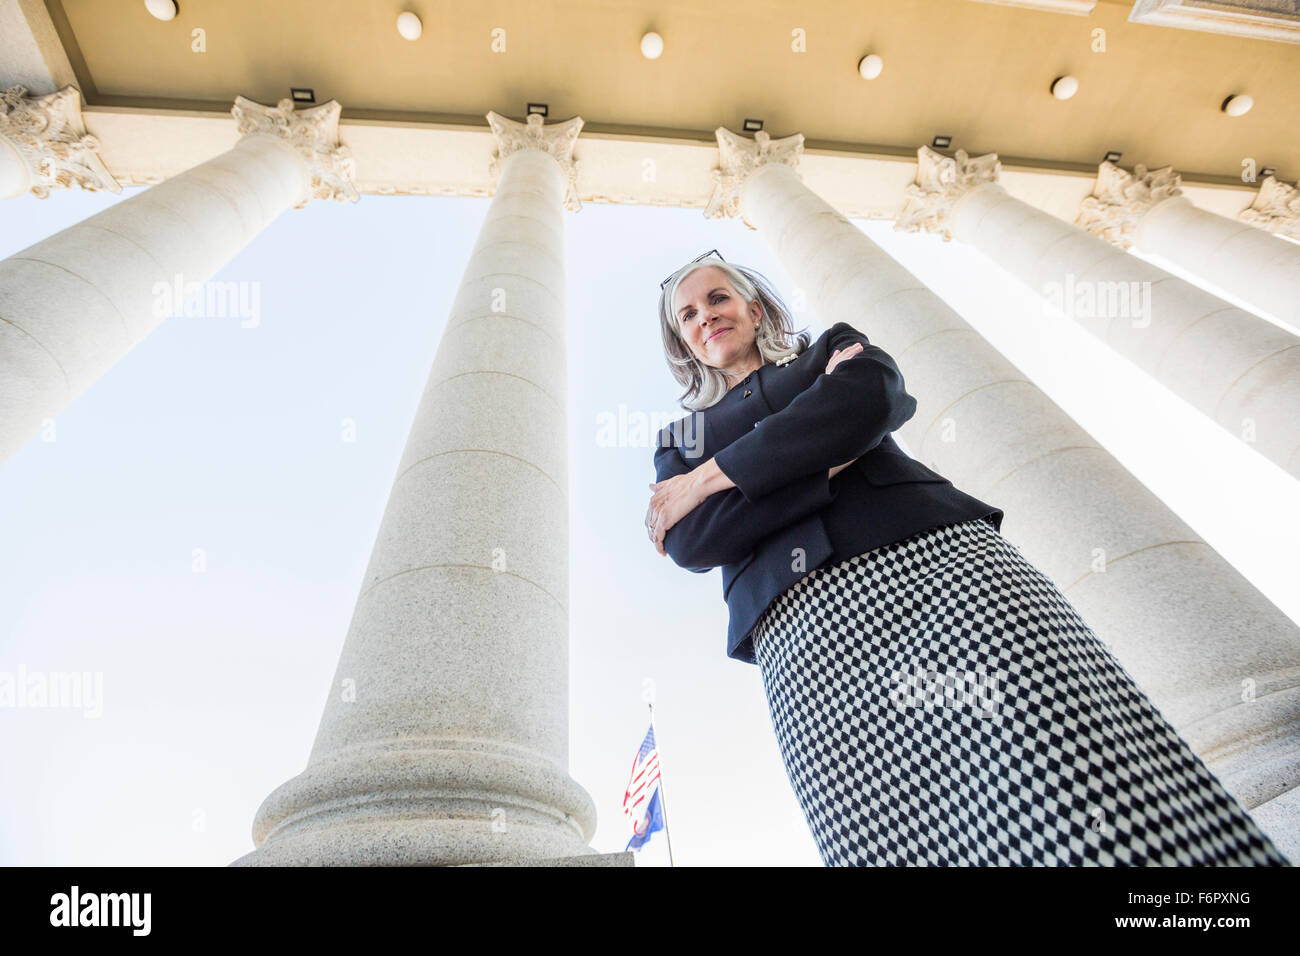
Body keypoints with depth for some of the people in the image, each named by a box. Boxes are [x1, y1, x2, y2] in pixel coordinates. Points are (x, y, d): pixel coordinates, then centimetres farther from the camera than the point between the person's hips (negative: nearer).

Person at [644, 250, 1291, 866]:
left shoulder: (834, 350, 25)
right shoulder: (678, 440, 24)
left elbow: (871, 397, -2)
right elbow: (689, 544, 3)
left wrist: (714, 475, 2)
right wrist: (832, 463, -4)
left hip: (933, 551, 1)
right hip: (802, 618, 0)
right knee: (900, 840, -17)